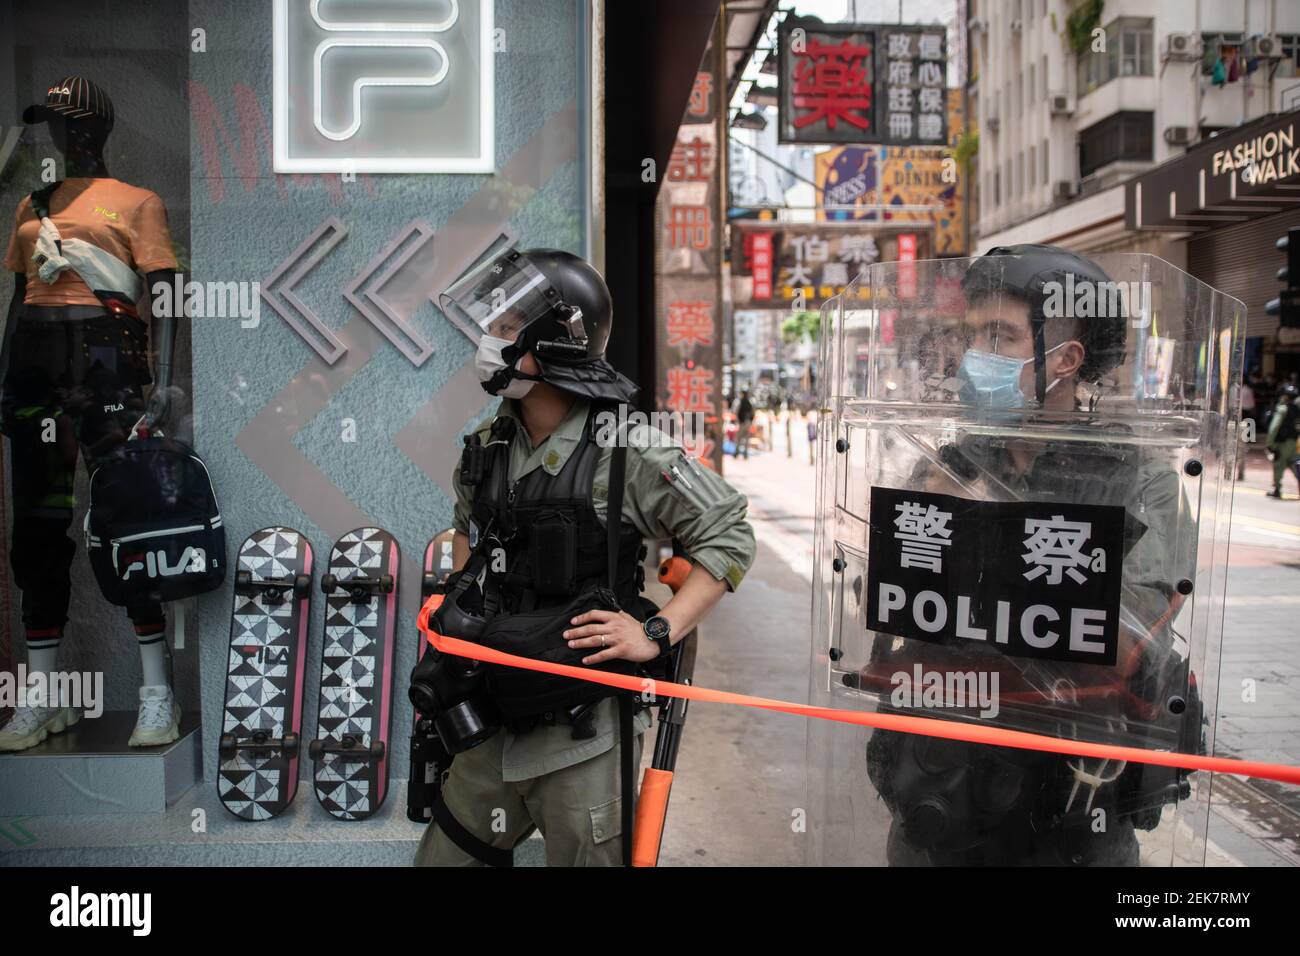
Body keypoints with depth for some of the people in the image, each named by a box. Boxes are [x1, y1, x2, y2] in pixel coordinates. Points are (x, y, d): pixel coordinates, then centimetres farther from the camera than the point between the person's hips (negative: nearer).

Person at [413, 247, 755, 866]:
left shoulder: (624, 450, -16)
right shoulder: (487, 448, 4)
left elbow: (729, 536, -12)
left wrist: (656, 634, -19)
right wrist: (460, 601, 11)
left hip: (583, 738, -6)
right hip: (491, 728, 6)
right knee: (444, 855, 18)